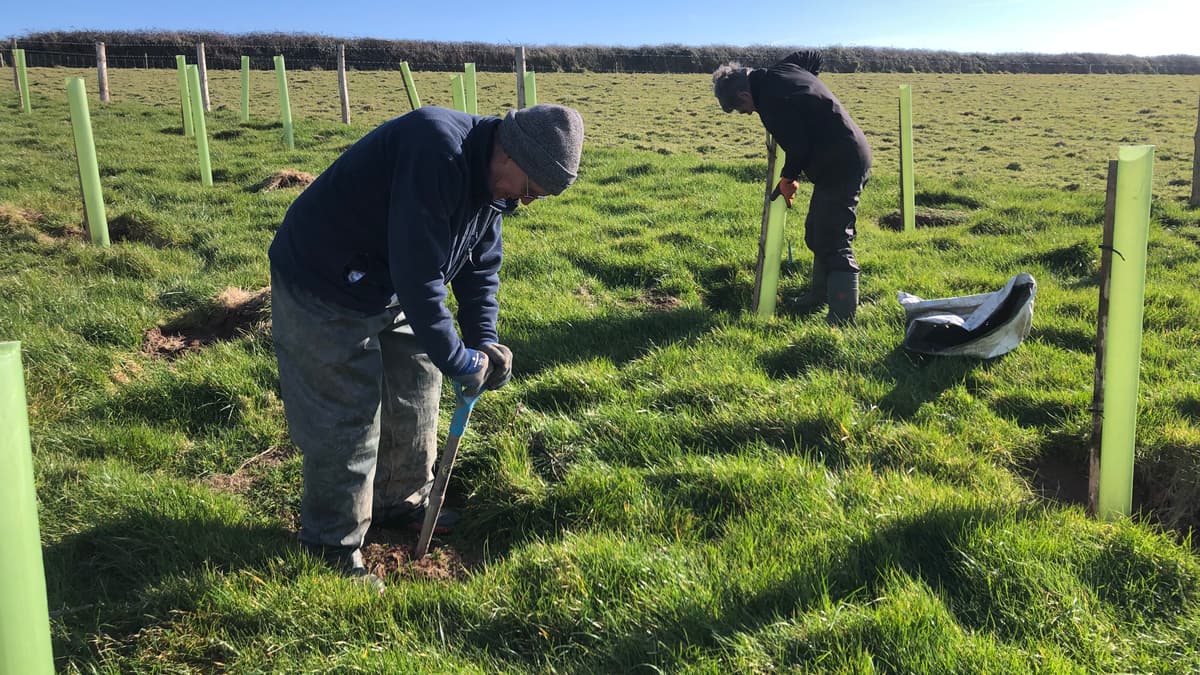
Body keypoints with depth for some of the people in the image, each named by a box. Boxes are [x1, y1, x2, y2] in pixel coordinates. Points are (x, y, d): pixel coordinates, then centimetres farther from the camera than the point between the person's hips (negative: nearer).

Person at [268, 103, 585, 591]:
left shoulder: (490, 182, -2)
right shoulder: (438, 152, -33)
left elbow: (481, 266, 8)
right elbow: (417, 272, -34)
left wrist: (483, 342, -5)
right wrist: (458, 360, -25)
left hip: (389, 290, 9)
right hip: (325, 290, -9)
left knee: (415, 391, 17)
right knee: (347, 420, -4)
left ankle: (402, 504, 36)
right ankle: (334, 546, 14)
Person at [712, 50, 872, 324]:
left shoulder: (772, 103, -22)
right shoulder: (781, 70, 7)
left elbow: (798, 148, -20)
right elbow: (813, 56, 26)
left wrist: (787, 178, -1)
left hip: (840, 166, -11)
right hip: (853, 155, 11)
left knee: (833, 244, -12)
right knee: (817, 233, 21)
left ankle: (842, 319, -12)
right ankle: (820, 296, 36)